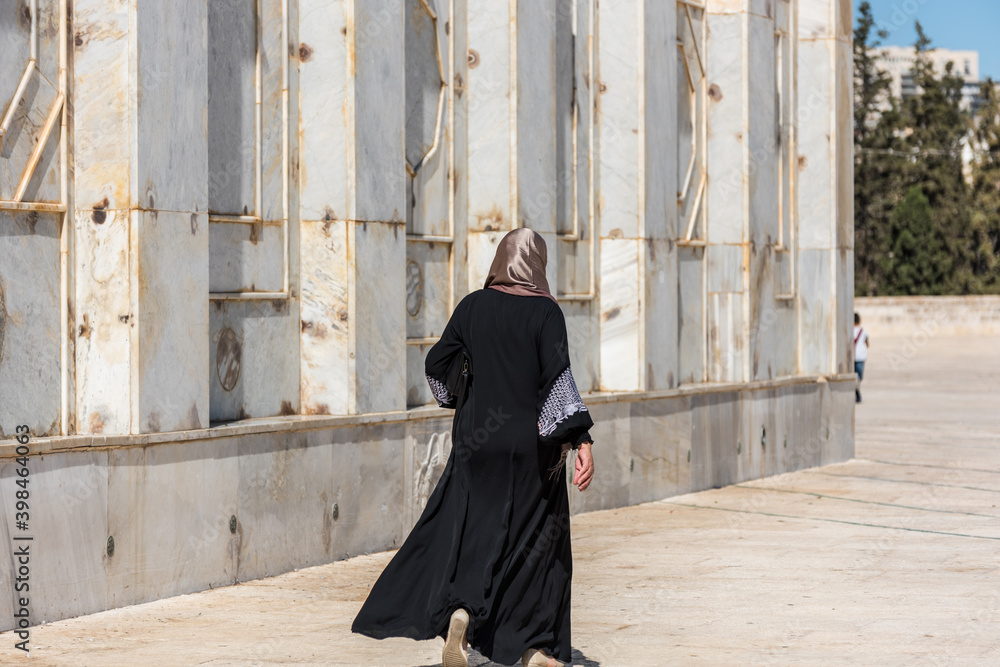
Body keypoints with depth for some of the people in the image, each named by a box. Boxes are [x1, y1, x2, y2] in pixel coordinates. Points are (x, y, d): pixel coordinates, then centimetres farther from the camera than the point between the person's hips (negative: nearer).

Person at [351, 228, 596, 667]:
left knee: (469, 527, 14)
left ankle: (460, 611, -11)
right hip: (530, 443, -3)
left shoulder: (473, 305, 1)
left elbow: (437, 364, 7)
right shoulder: (544, 311, -10)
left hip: (477, 437, 3)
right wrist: (582, 439, -22)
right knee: (535, 537, 8)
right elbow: (558, 376, -19)